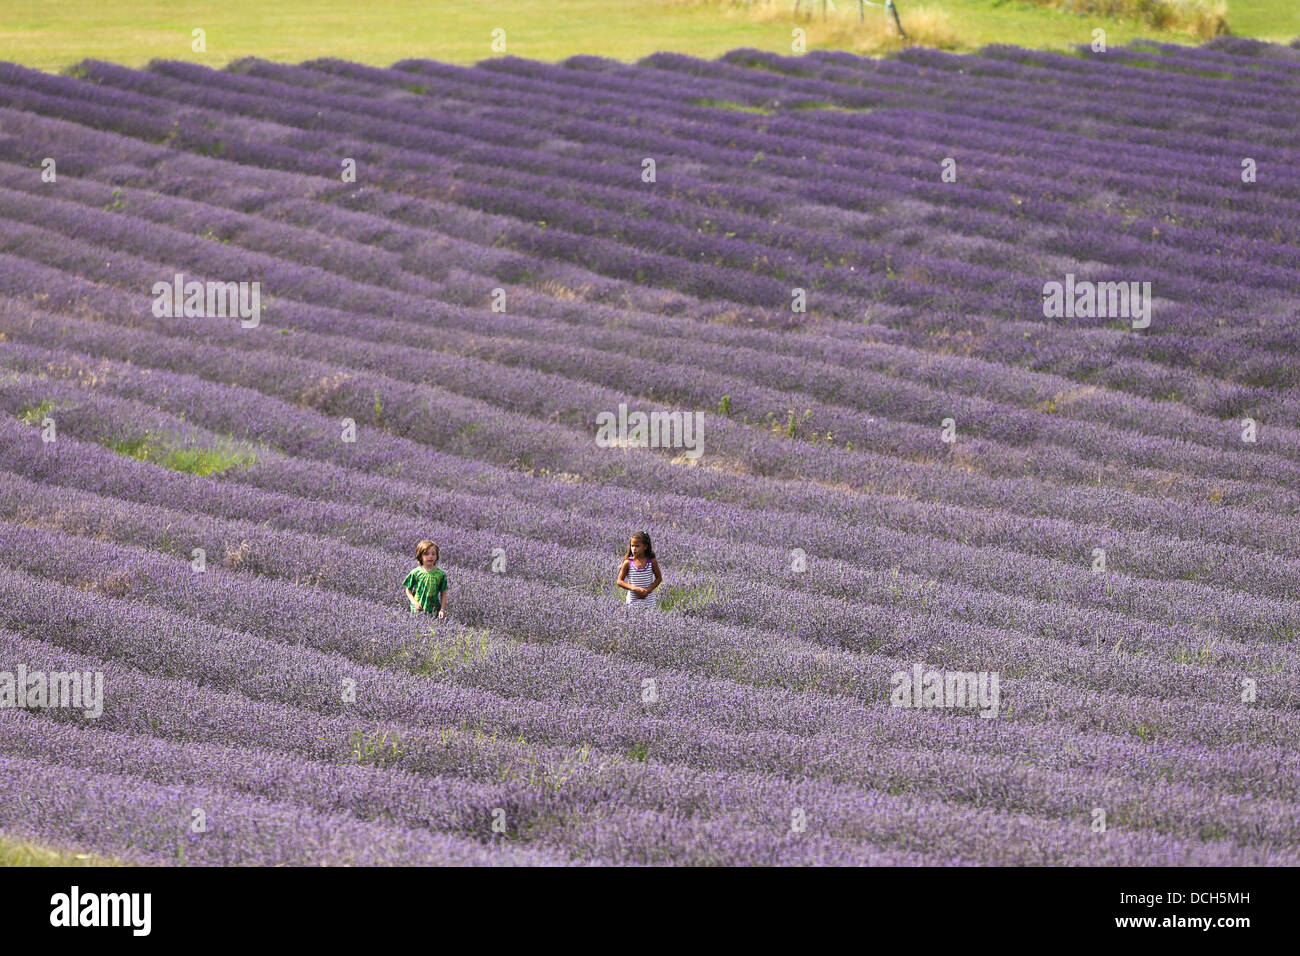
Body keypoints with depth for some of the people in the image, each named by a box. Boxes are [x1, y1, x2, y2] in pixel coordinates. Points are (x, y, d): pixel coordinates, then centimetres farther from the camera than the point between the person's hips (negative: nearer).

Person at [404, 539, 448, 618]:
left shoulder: (441, 574, 0)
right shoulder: (415, 573, -2)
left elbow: (443, 594, 4)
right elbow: (408, 590, 5)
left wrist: (442, 610, -3)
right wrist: (414, 602, -10)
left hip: (434, 611, 0)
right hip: (418, 610, 0)